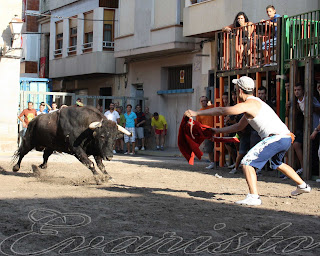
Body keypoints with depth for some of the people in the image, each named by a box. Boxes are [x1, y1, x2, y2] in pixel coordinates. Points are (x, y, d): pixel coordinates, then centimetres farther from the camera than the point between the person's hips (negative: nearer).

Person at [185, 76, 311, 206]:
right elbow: (239, 126, 30)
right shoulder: (254, 103, 22)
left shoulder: (248, 104, -9)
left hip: (276, 138, -10)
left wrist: (196, 113, -4)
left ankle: (253, 197, -22)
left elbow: (221, 111, -10)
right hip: (286, 137, 10)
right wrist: (218, 130, 30)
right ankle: (302, 186, 50)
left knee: (247, 162, -12)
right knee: (277, 163, 36)